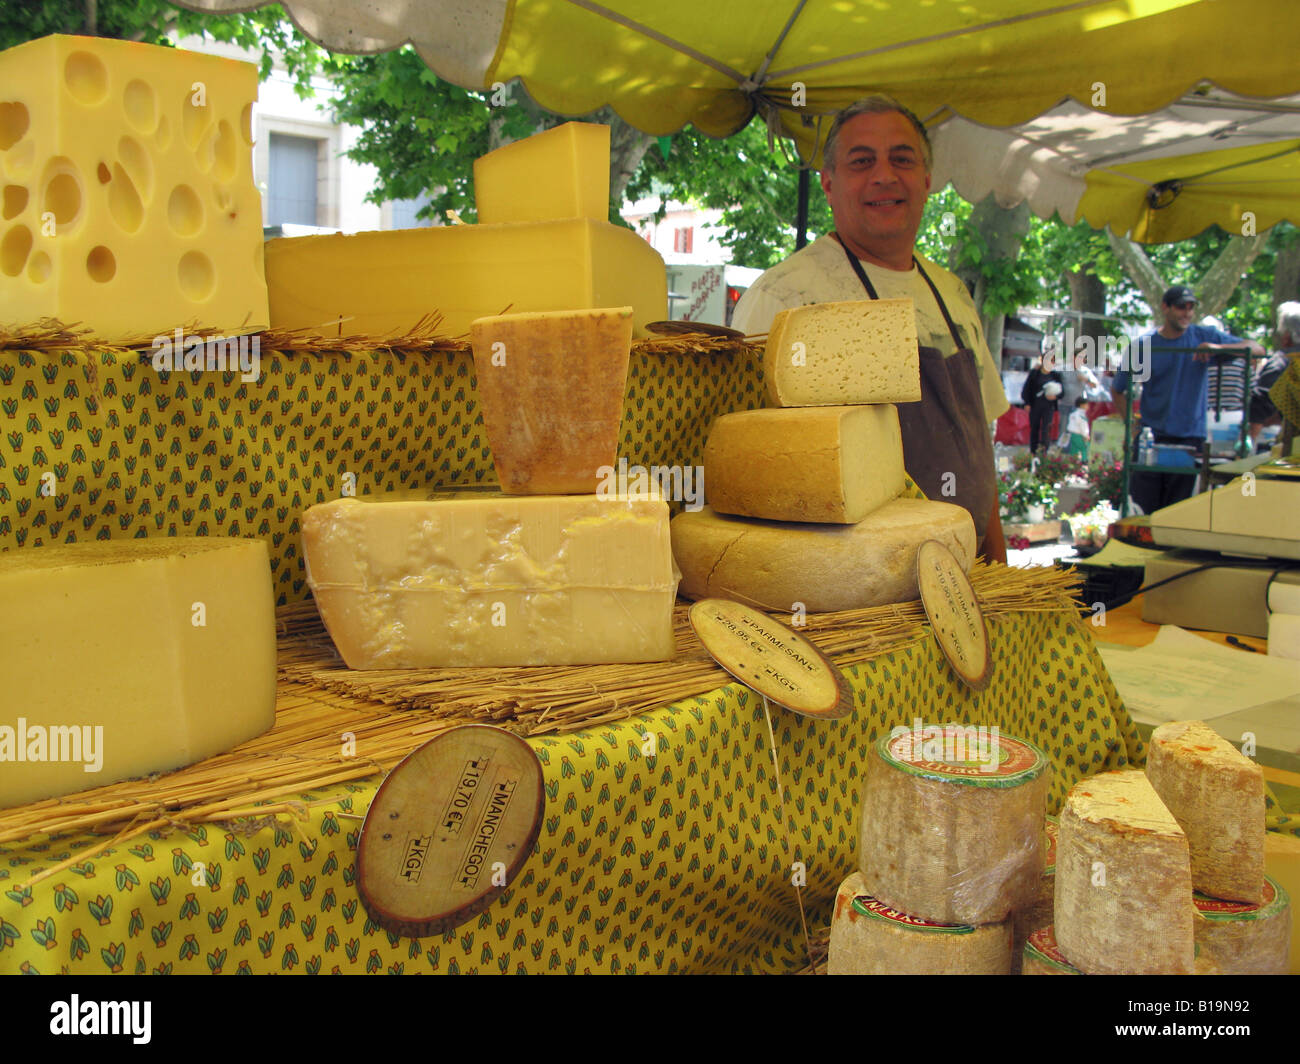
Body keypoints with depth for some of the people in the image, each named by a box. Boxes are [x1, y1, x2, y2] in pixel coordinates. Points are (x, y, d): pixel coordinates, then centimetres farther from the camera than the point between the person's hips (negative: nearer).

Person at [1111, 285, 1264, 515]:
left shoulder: (1204, 336, 3)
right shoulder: (1142, 346, 1)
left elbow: (1257, 349, -2)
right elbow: (1117, 390, 11)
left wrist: (1218, 347, -19)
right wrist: (1132, 423, -1)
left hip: (1190, 437, 0)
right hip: (1151, 436, 0)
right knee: (1141, 508, -2)